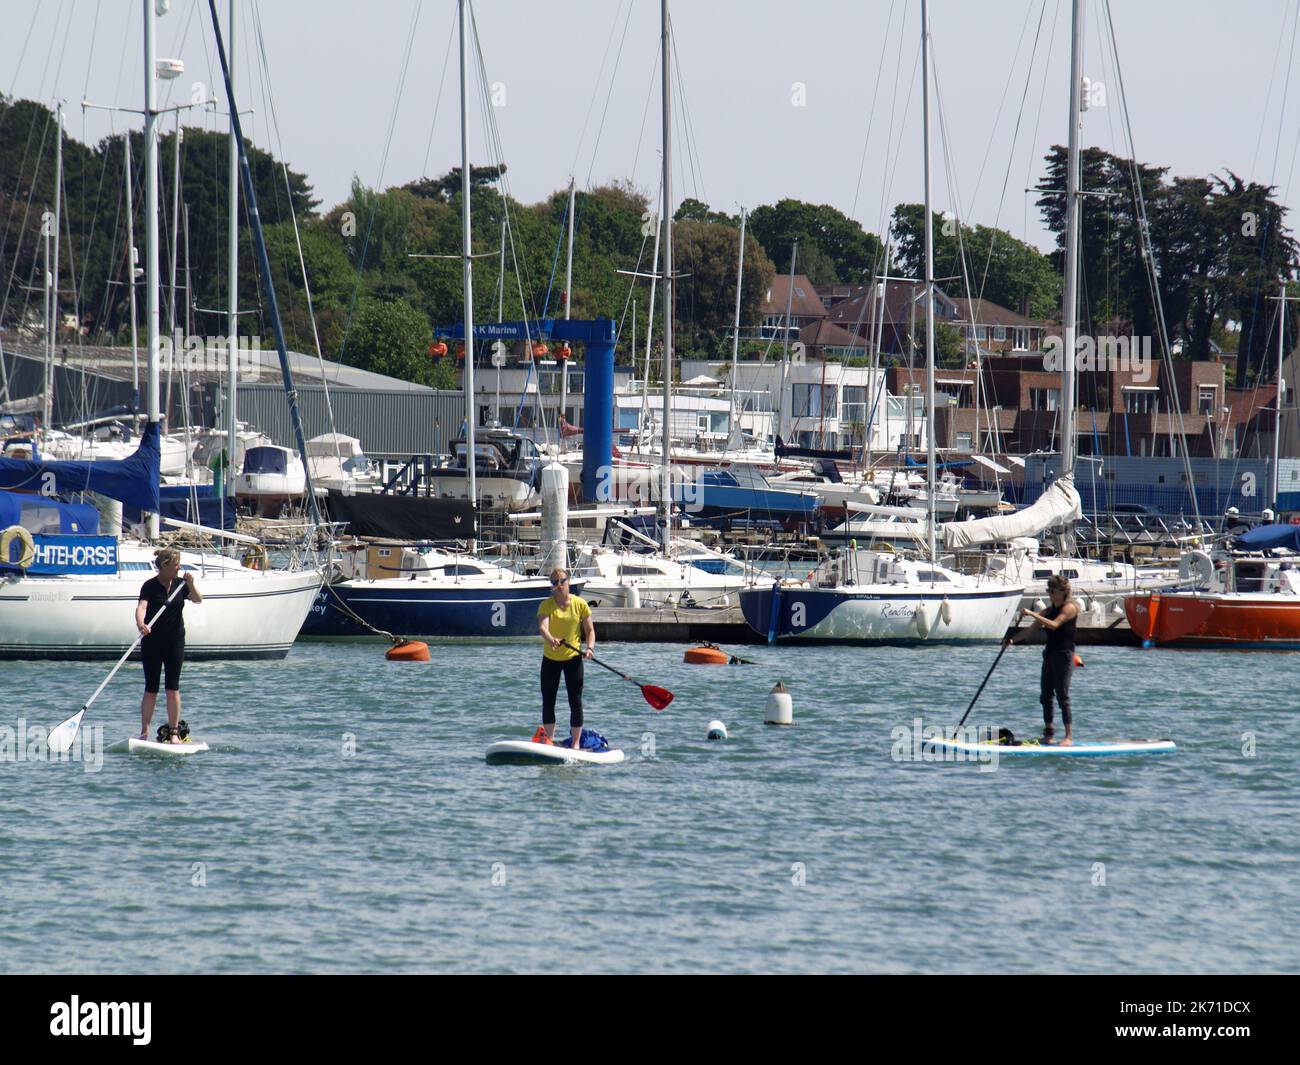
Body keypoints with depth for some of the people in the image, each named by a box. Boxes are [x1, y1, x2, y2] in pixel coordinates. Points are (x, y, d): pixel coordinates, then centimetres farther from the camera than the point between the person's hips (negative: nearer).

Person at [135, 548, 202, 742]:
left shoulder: (180, 584, 4)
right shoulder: (150, 586, -10)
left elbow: (198, 600, -4)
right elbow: (141, 606, -25)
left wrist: (191, 586, -23)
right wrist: (141, 624, -44)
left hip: (175, 641, 3)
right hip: (152, 641, -3)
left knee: (173, 688, 1)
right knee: (151, 689, 0)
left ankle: (174, 732, 4)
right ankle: (144, 732, 6)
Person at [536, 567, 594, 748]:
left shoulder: (580, 604, -4)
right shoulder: (547, 605, -6)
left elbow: (590, 631, 1)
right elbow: (543, 626, -24)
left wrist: (590, 647, -18)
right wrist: (550, 639, -46)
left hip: (573, 658, -1)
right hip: (550, 658, 1)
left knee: (575, 702, -2)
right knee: (548, 702, 5)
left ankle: (576, 743, 3)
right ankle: (549, 739, 15)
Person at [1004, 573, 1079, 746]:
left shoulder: (1070, 608, -8)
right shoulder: (1049, 610, 15)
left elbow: (1054, 625, -24)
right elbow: (1031, 629, 11)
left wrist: (1032, 614, -28)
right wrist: (1012, 639, -3)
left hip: (1064, 656, -8)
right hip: (1049, 654, 8)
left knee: (1062, 696, -10)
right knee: (1045, 696, 6)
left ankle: (1069, 736, -9)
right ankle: (1048, 733, 13)